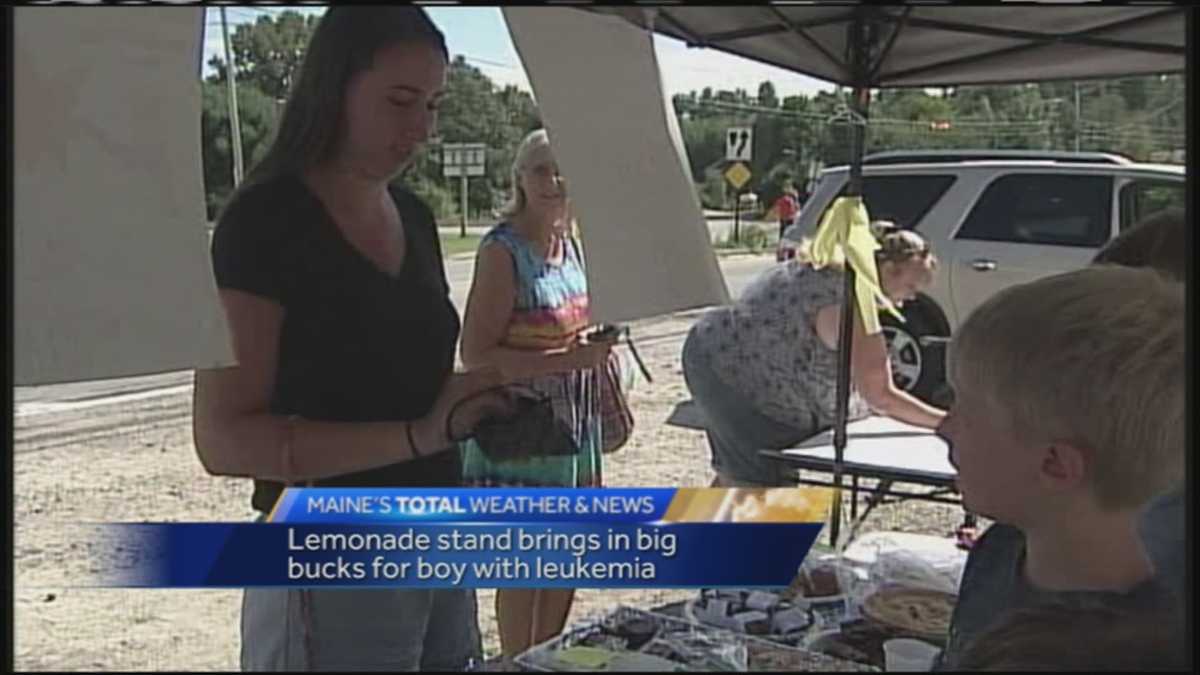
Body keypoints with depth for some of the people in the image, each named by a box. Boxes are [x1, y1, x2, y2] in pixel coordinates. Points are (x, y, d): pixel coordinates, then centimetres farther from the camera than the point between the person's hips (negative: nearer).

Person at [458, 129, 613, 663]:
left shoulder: (569, 244, 7)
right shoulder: (503, 250, -16)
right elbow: (475, 353, -20)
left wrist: (596, 348, 7)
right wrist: (566, 360, -25)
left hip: (573, 425, 8)